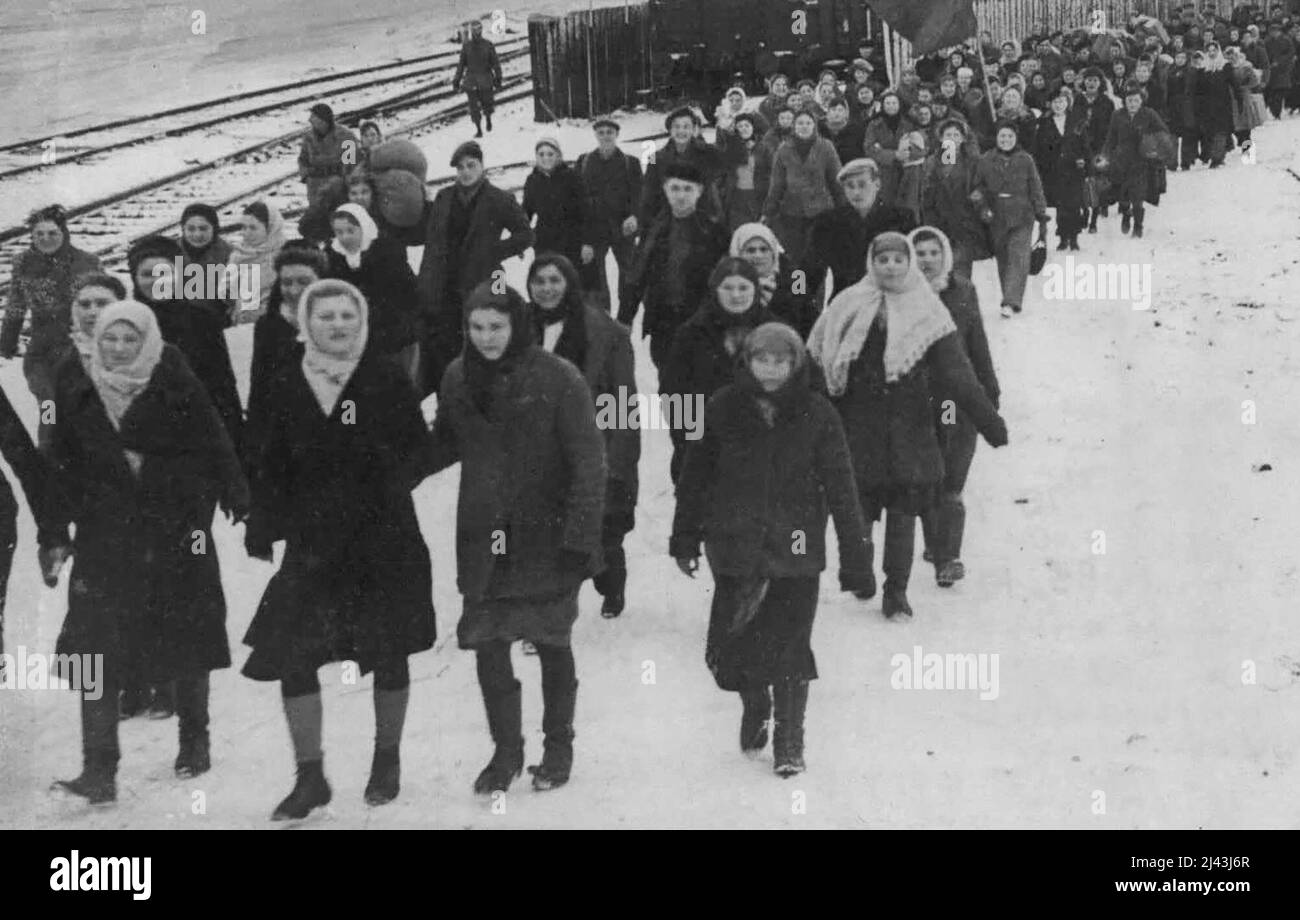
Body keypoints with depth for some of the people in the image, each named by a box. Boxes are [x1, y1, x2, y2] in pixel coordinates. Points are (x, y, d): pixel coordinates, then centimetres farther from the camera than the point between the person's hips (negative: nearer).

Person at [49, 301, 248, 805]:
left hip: (175, 533, -2)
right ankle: (99, 769, -8)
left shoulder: (176, 387, -7)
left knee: (187, 643, 11)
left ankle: (194, 739, 33)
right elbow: (62, 465, 8)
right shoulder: (77, 391, 2)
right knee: (95, 648, -9)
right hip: (104, 538, 2)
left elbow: (215, 446, -5)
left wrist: (236, 499, -6)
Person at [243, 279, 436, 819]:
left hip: (384, 540, -2)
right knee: (291, 654, -7)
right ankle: (310, 777, 6)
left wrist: (392, 476, -22)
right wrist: (262, 531, 2)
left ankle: (387, 761, 31)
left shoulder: (387, 382, -3)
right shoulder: (287, 389, 5)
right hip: (312, 543, 2)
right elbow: (272, 467, 9)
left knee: (389, 654, 9)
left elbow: (419, 454, -2)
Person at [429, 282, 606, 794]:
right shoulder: (459, 378, 3)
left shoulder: (557, 378, -12)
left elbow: (588, 461, -12)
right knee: (487, 644, 2)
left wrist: (580, 534, -18)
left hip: (546, 537, -3)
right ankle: (506, 749, 19)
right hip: (483, 539, 4)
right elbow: (443, 446, 17)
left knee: (552, 645, 10)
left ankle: (558, 747, 28)